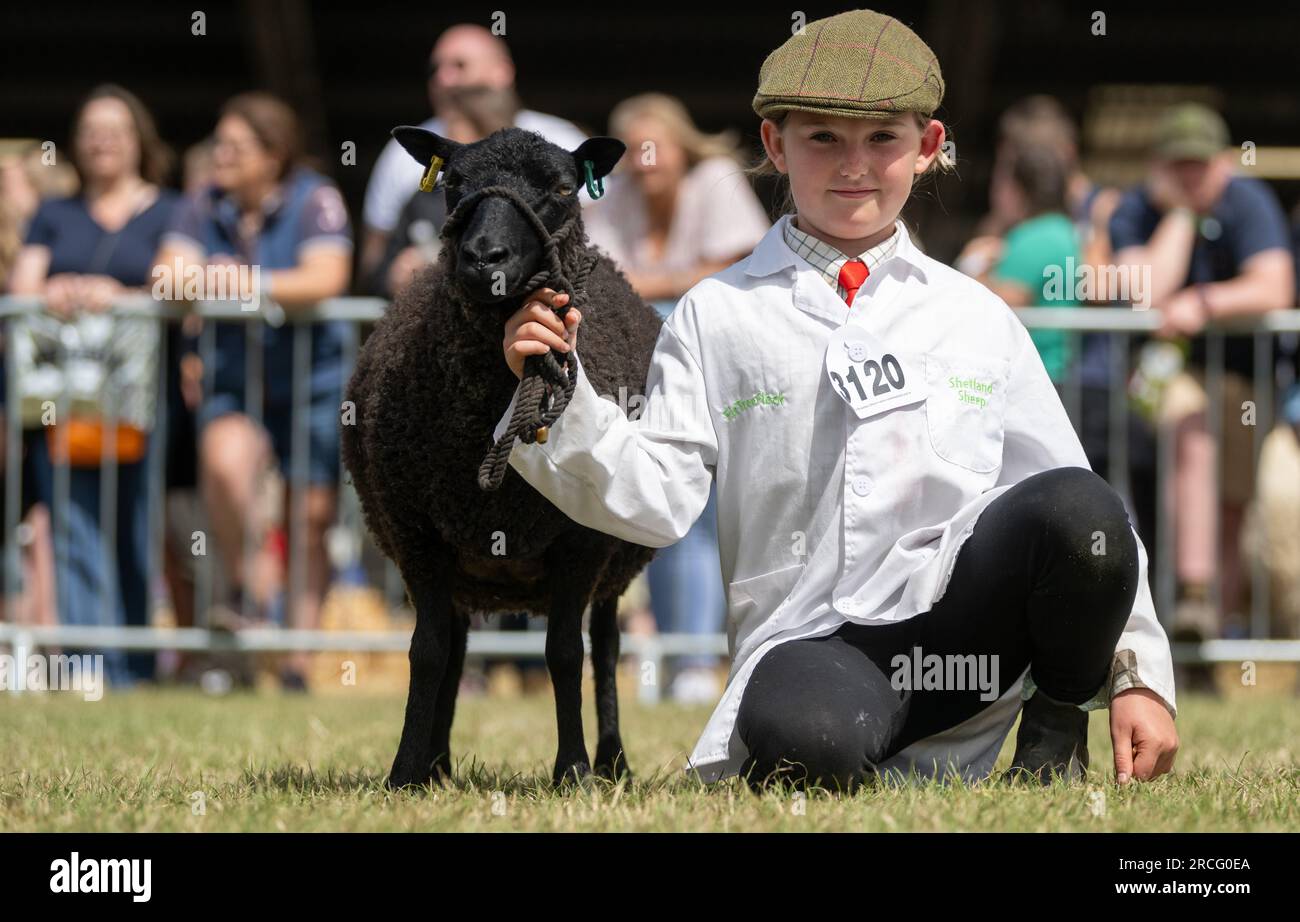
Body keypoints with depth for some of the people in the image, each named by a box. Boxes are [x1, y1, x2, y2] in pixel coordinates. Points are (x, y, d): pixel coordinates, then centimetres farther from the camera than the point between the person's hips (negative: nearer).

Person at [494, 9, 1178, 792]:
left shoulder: (978, 318, 16)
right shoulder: (718, 318, 12)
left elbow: (1080, 514, 14)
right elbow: (656, 498, 3)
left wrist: (1139, 676, 6)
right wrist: (560, 395, -12)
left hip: (956, 616, 2)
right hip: (808, 638, -2)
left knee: (1076, 508, -29)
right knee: (801, 738, -40)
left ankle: (1059, 725, 0)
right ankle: (938, 781, -4)